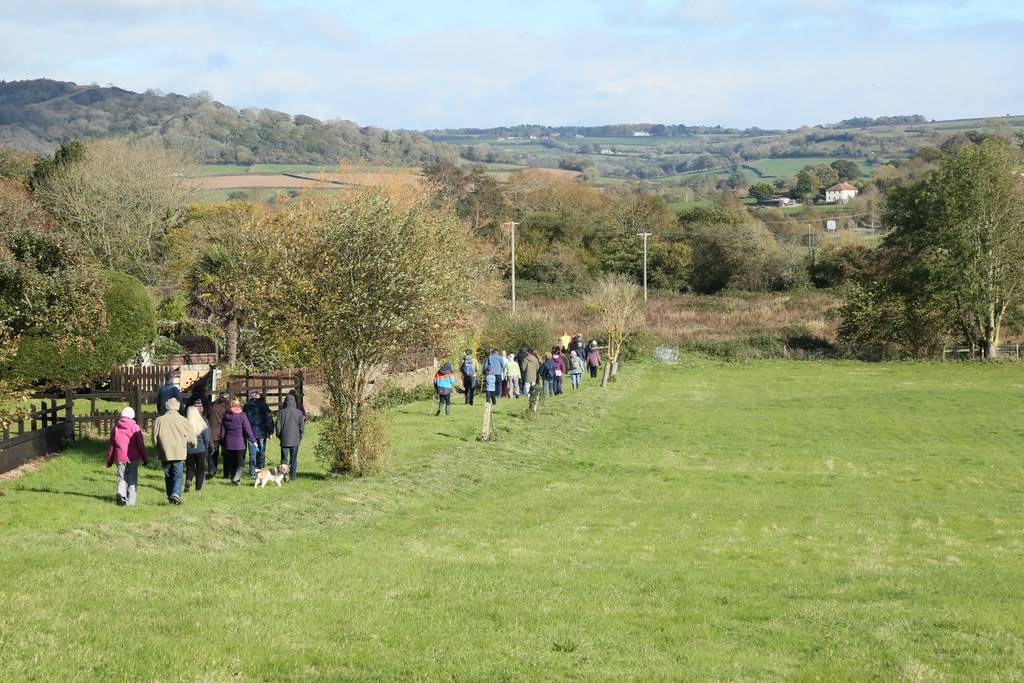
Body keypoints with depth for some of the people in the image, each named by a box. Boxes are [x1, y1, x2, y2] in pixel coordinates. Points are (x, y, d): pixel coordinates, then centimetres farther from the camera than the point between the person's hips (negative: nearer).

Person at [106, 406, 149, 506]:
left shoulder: (116, 427, 7)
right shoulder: (135, 427, -3)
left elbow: (111, 445, 11)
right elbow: (141, 444, -3)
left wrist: (109, 460, 19)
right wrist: (145, 459, 4)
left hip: (120, 457, 2)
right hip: (133, 457, -2)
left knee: (122, 479, 9)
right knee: (132, 479, 6)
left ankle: (121, 493, -18)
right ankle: (130, 501, 1)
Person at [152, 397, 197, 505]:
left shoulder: (158, 420, -1)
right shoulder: (182, 420, -4)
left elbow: (154, 439, 3)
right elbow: (192, 437, 2)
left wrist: (159, 450, 21)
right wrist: (193, 444, 24)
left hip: (165, 454, 2)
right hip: (179, 453, -2)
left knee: (168, 477, 15)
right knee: (178, 476, 1)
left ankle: (170, 496, 19)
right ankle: (176, 494, -19)